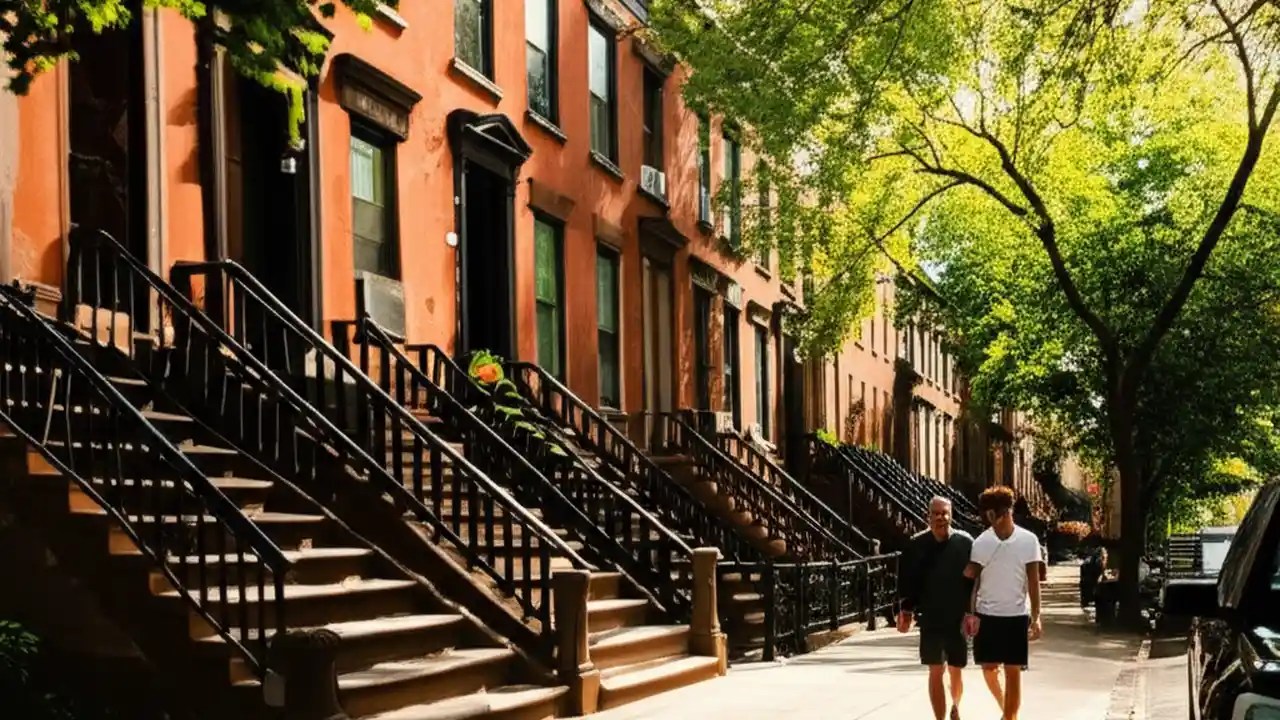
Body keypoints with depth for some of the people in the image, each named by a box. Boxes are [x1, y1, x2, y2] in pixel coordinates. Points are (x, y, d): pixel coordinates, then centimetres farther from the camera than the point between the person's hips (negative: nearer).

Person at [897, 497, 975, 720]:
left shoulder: (965, 543, -6)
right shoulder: (917, 545, -3)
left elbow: (975, 580, -3)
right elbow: (906, 580, 4)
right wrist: (906, 610, 0)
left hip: (958, 619, 0)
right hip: (929, 619, 0)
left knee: (956, 671, 12)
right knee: (936, 672, -1)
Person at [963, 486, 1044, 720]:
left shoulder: (1028, 540, -6)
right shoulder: (981, 542, 0)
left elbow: (1033, 581, -5)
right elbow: (973, 578, 4)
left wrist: (1036, 617, -9)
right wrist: (971, 612, -4)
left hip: (1016, 615, -2)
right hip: (986, 614, 2)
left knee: (1013, 671, -1)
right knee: (989, 668, 8)